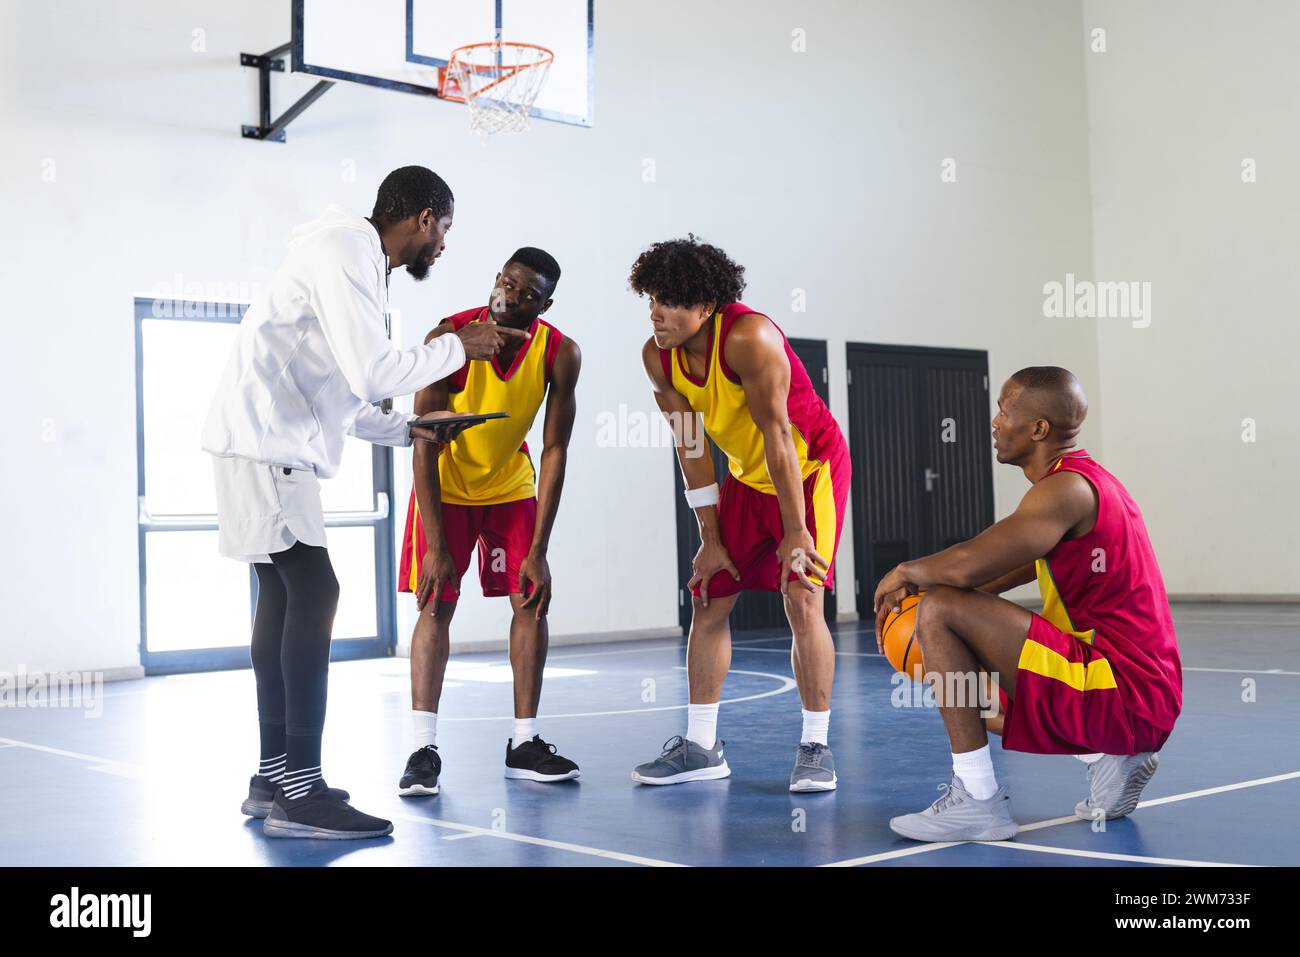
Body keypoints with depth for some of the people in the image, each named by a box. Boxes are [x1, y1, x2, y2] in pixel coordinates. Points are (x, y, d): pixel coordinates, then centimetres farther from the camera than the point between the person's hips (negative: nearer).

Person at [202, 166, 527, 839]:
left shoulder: (358, 259, 19)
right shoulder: (346, 249, -11)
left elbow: (340, 398, 22)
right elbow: (371, 373, -20)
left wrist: (409, 429, 17)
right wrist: (458, 346, -8)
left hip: (271, 442, 10)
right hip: (264, 442, -10)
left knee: (283, 591, 10)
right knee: (314, 589, -15)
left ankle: (273, 776, 15)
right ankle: (301, 794, -16)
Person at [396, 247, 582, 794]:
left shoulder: (560, 355, -21)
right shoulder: (449, 339, -27)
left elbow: (554, 450, -18)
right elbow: (425, 443, -25)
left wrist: (538, 551, -22)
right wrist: (435, 544, -29)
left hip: (512, 486, 2)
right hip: (446, 484, -2)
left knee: (531, 600, -4)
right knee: (436, 604, -9)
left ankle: (524, 744, 4)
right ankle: (424, 749, -8)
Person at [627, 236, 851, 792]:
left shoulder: (750, 338, -30)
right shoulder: (658, 357, -10)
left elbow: (777, 435, -28)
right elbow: (690, 446, -4)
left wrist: (795, 533, -26)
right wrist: (710, 537, -3)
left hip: (811, 466, -7)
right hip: (748, 477, 7)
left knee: (802, 598, -16)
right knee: (708, 600, 3)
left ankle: (815, 747, -3)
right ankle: (700, 746, 13)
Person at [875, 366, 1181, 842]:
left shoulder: (1067, 487, -17)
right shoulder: (1088, 479, 15)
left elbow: (967, 565, -27)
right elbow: (1017, 568, 23)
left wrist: (905, 573, -6)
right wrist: (919, 581, 11)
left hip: (1125, 690, -10)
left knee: (939, 611, -16)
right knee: (965, 689, 25)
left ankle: (977, 799, -14)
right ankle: (1107, 756, 12)